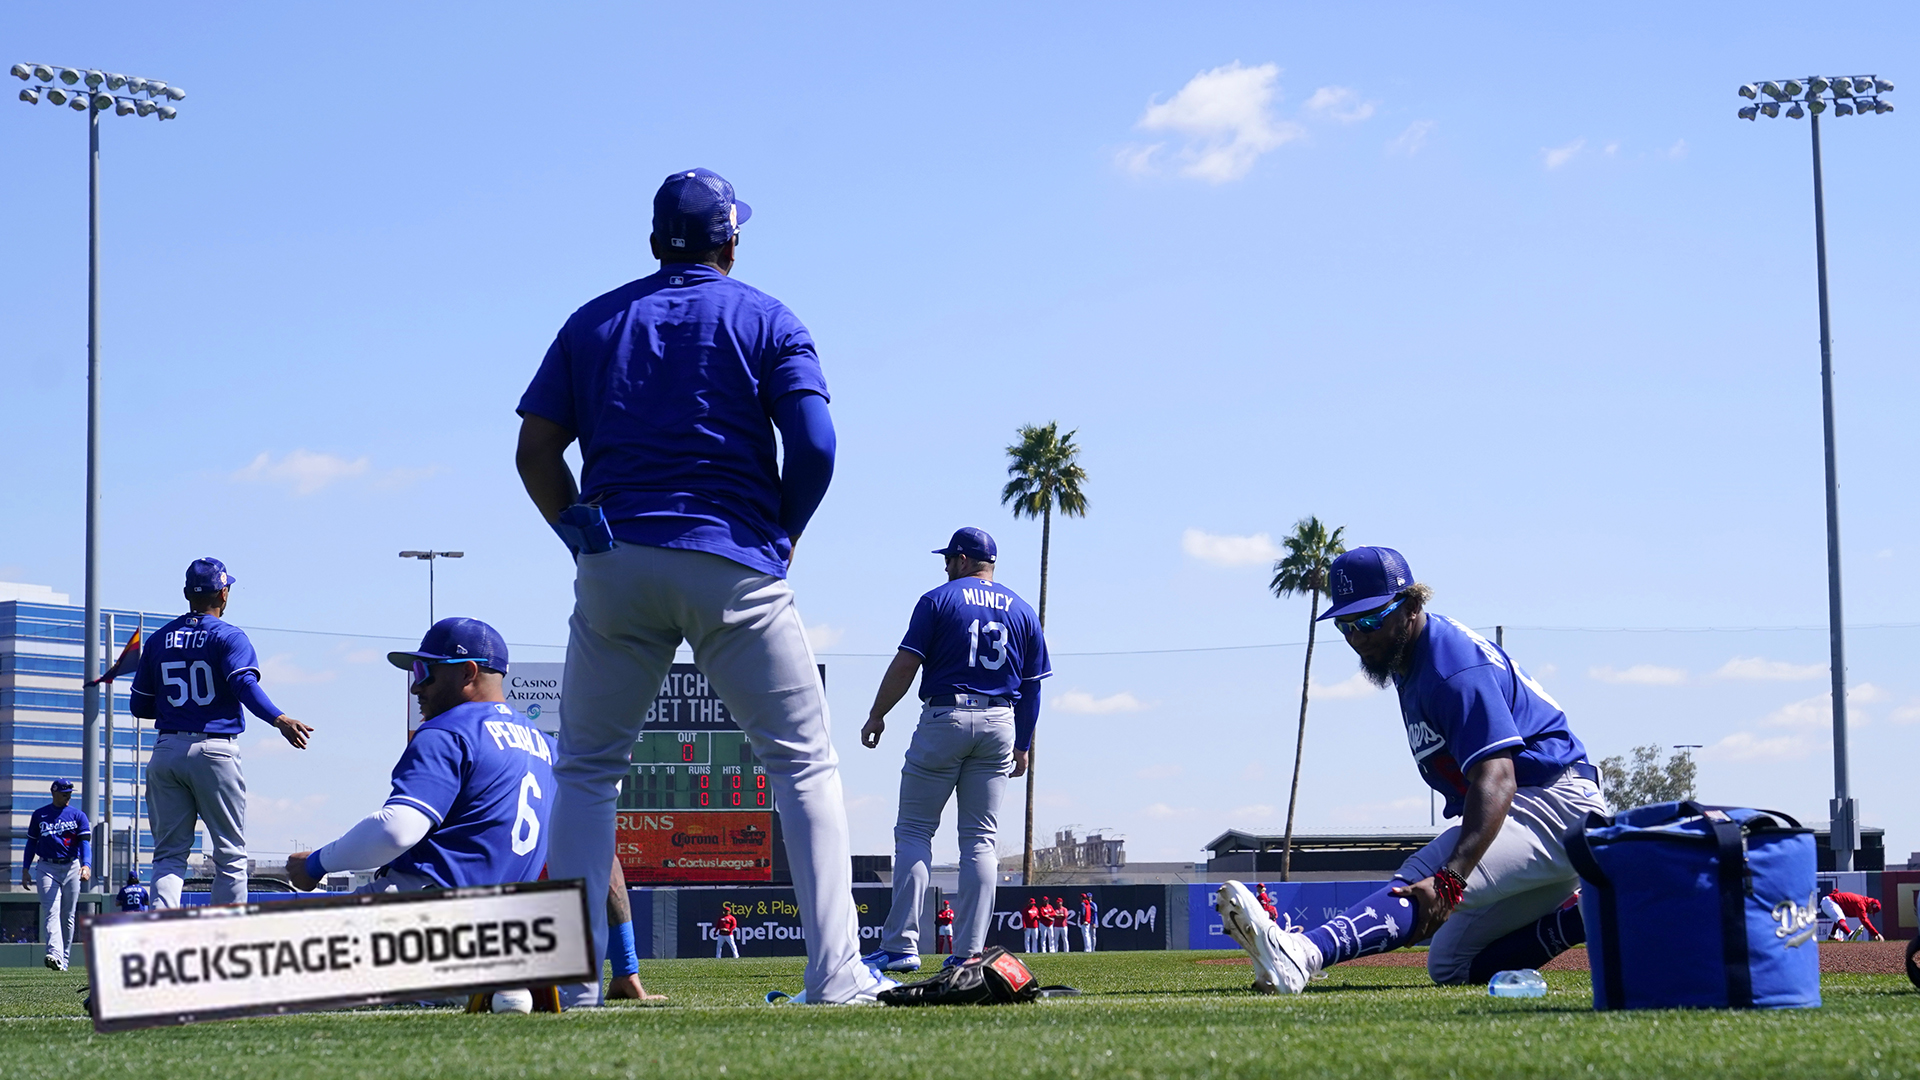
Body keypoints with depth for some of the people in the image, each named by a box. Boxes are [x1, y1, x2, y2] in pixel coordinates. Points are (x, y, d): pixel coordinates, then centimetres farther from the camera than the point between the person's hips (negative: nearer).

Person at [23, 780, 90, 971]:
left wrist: (86, 865, -24)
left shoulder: (78, 815, 5)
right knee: (51, 912, -16)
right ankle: (54, 954, -31)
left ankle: (64, 958, 12)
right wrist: (25, 869, 6)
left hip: (71, 868, 1)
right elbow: (31, 842, 13)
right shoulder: (39, 815, 8)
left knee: (68, 916, 4)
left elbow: (85, 842, -7)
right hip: (47, 868, -1)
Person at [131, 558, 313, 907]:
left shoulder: (158, 640, 12)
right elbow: (245, 684, -21)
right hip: (214, 752, -4)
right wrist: (279, 720, -32)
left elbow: (139, 705, 14)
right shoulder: (229, 637, -3)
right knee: (230, 853, 3)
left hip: (166, 751, 4)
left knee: (169, 853, 6)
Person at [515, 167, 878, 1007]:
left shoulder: (594, 322, 13)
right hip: (734, 570, -2)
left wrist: (586, 538, 11)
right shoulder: (766, 321, 6)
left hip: (615, 569, 2)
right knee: (804, 763, 3)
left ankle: (572, 976, 3)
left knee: (586, 771, 12)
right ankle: (835, 975, -7)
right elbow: (814, 444, -6)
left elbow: (535, 451, 6)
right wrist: (782, 538, 7)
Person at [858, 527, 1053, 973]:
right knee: (981, 839, 6)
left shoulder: (939, 600, -1)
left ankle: (901, 945, -7)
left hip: (945, 716, -4)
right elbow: (1032, 685, 12)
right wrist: (1022, 745, 19)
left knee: (914, 831, 1)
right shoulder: (1022, 611, 12)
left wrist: (877, 715, 2)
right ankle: (969, 952, 0)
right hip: (999, 723, 4)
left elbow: (906, 664, -7)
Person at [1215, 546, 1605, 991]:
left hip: (1553, 802, -11)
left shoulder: (1457, 665, -22)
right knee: (1450, 967, 15)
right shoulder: (1408, 660, 10)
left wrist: (1449, 879, -46)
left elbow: (1496, 780, -34)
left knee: (1424, 890, -34)